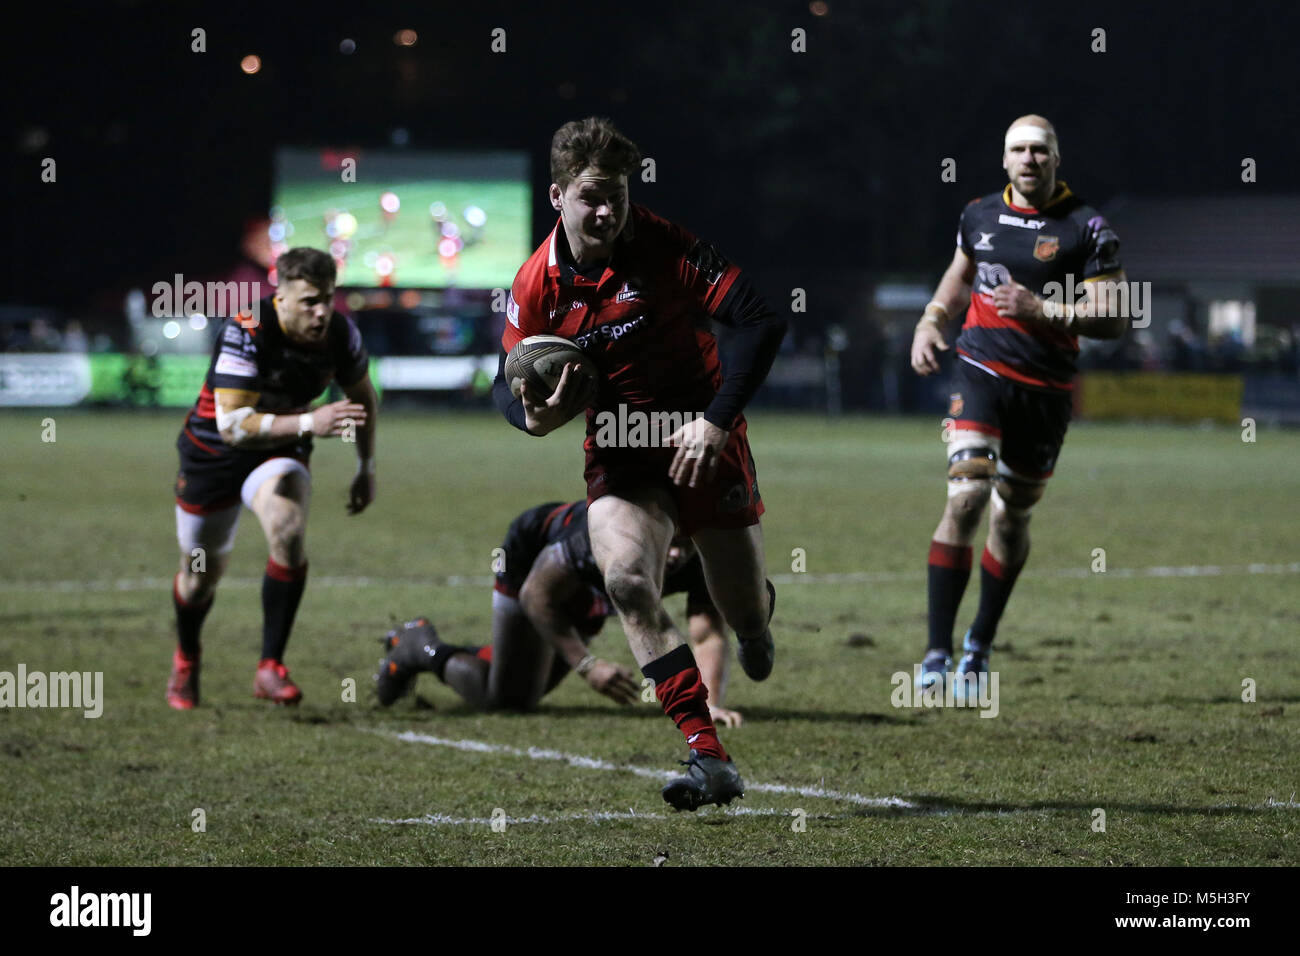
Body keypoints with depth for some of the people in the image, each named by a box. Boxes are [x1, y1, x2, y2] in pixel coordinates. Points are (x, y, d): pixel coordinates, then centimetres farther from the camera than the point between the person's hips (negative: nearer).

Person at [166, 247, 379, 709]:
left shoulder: (340, 333, -17)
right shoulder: (246, 331, -32)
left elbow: (362, 397, 6)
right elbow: (231, 425, -39)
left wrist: (366, 469, 8)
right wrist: (308, 423, -48)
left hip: (279, 449, 2)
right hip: (213, 451, -2)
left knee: (288, 532, -28)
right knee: (201, 573, 11)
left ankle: (270, 668, -20)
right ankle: (185, 662, 43)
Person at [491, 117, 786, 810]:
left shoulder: (666, 248, -17)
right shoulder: (537, 283, -7)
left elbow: (761, 323, -18)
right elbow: (507, 382, 4)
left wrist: (716, 420, -25)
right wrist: (533, 415, -20)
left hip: (701, 440, -2)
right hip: (616, 454, 2)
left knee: (745, 612, 6)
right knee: (626, 581, -26)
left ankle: (756, 621, 51)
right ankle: (709, 758, -26)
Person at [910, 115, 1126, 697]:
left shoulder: (1086, 229, -6)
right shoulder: (980, 216, 6)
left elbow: (1112, 319, -9)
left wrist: (1042, 309, -20)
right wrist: (931, 320, 12)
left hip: (1046, 391, -1)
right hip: (981, 371, 1)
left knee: (1011, 519, 11)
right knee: (966, 498, -18)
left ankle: (979, 646, 33)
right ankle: (938, 653, -17)